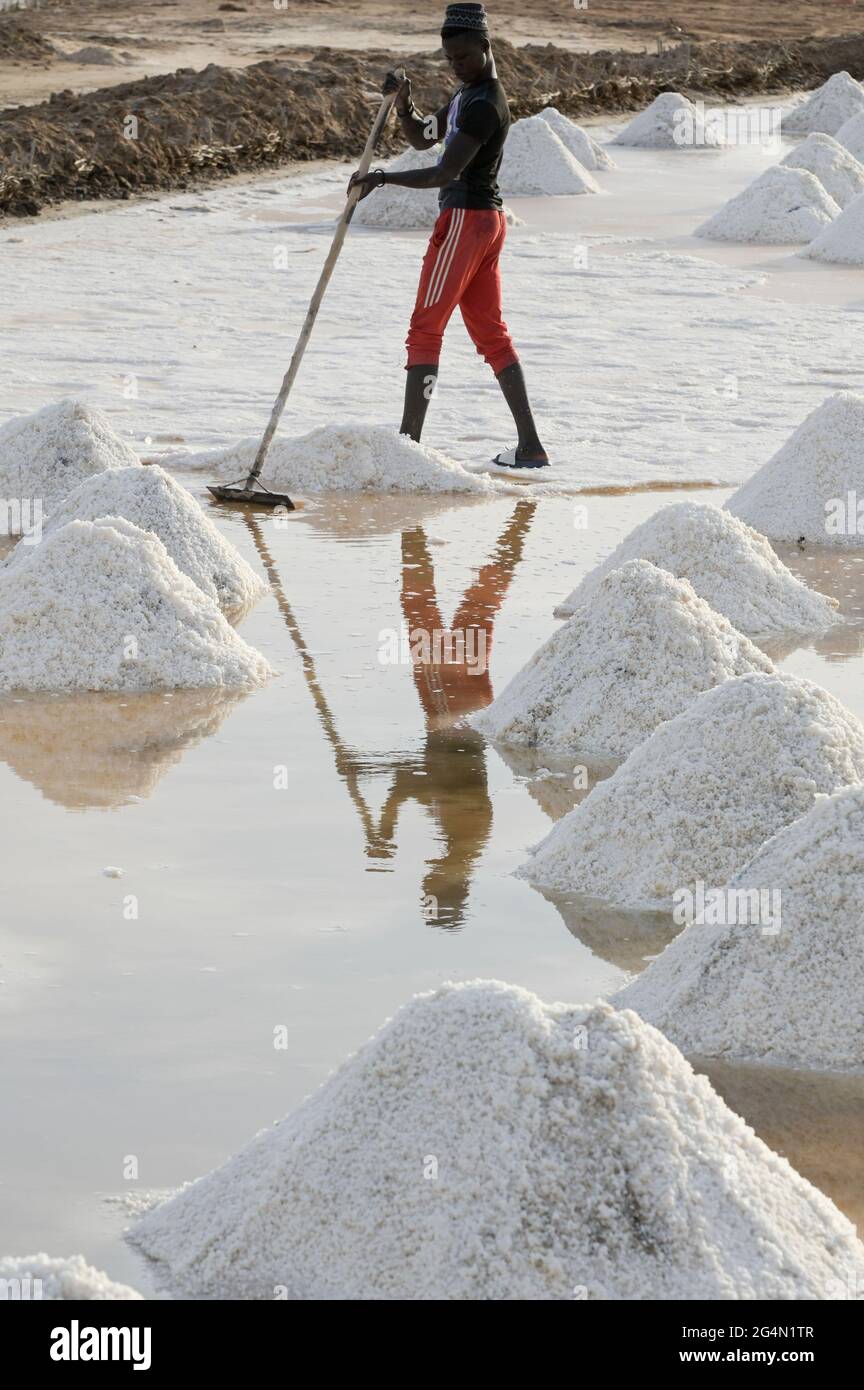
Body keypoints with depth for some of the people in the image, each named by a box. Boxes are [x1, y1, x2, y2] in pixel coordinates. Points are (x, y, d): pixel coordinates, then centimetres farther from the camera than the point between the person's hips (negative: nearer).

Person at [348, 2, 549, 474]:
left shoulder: (484, 105, -18)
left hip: (464, 218, -10)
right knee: (491, 333, 11)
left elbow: (445, 173, -26)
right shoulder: (468, 94, 15)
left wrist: (385, 177, -34)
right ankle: (530, 446, 10)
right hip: (489, 218, 10)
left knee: (425, 331, -7)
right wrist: (403, 104, 1)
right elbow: (423, 138, 20)